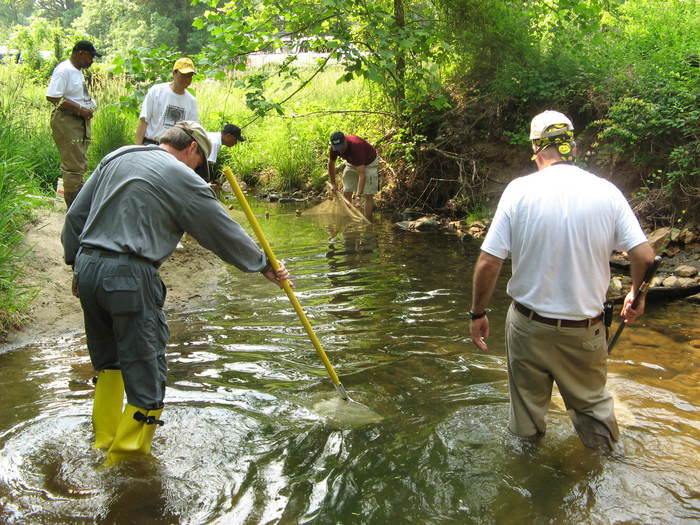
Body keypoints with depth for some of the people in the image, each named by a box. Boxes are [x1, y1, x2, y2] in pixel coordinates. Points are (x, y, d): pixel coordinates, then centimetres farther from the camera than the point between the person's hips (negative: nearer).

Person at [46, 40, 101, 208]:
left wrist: (89, 103, 10)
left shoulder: (77, 71, 17)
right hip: (66, 121, -11)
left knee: (79, 164, 16)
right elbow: (52, 97, -22)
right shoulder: (64, 70, -14)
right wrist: (80, 109, -21)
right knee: (73, 166, -9)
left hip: (81, 121, 11)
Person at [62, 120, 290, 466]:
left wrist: (77, 264, 25)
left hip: (88, 268, 8)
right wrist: (266, 266, 14)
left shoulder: (116, 158, 14)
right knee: (145, 372, 2)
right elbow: (224, 232, 2)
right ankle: (127, 460, 7)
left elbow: (75, 216, 15)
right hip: (129, 277, -8)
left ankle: (105, 443, 33)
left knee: (107, 361, 23)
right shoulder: (182, 178, -4)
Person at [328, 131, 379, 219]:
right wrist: (333, 183, -2)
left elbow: (362, 174, -44)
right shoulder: (335, 147, -24)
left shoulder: (356, 147, -41)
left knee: (368, 195, -12)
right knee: (346, 193, 0)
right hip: (352, 163, 6)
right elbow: (331, 164, -2)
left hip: (369, 163, -6)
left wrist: (358, 197, -49)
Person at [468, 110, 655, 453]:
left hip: (528, 327, -1)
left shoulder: (519, 190, -11)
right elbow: (644, 257, -7)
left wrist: (477, 313, 1)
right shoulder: (606, 192, -6)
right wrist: (636, 296, 13)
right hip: (585, 331, 1)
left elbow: (488, 263, -13)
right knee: (593, 406, 21)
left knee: (527, 410, 17)